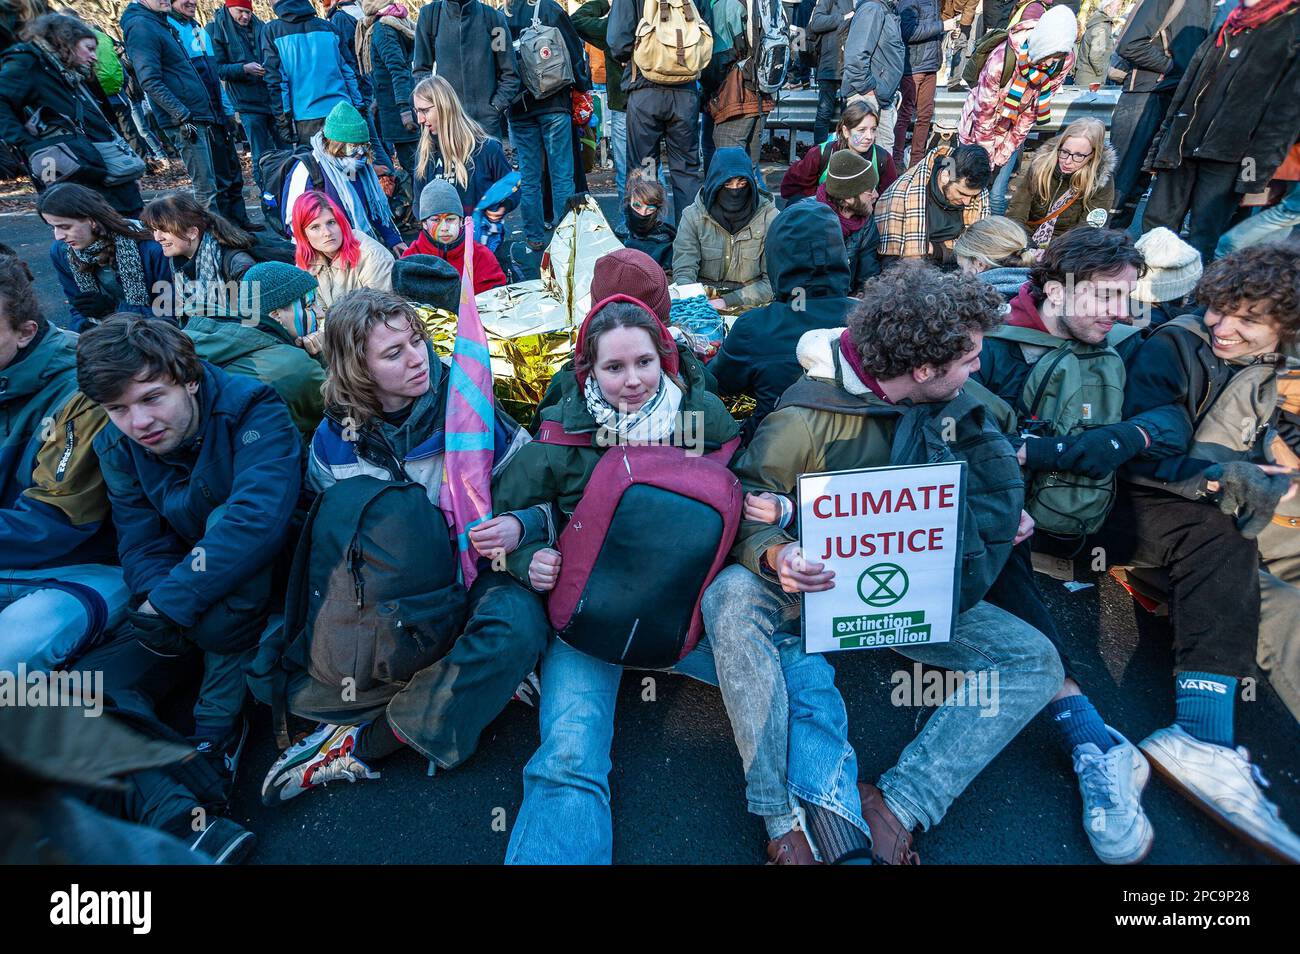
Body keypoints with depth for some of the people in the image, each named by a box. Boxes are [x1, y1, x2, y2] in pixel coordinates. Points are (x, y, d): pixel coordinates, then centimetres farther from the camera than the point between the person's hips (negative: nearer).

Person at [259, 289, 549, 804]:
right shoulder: (334, 439, -4)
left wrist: (520, 525, -29)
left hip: (474, 570, -1)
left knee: (518, 620, -36)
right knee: (302, 690, -18)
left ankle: (362, 744, -18)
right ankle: (479, 681, -9)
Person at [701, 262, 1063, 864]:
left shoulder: (948, 407, 0)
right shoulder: (807, 418, -18)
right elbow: (746, 500, -14)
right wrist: (775, 555, -35)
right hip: (818, 588, -5)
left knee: (1034, 661, -12)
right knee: (732, 597, -35)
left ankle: (897, 806, -24)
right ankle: (792, 816, -36)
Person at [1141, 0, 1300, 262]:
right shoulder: (1225, 29, 20)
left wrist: (1257, 170, -16)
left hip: (1227, 159, -5)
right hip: (1182, 149, 5)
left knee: (1202, 241, -6)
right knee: (1155, 225, 3)